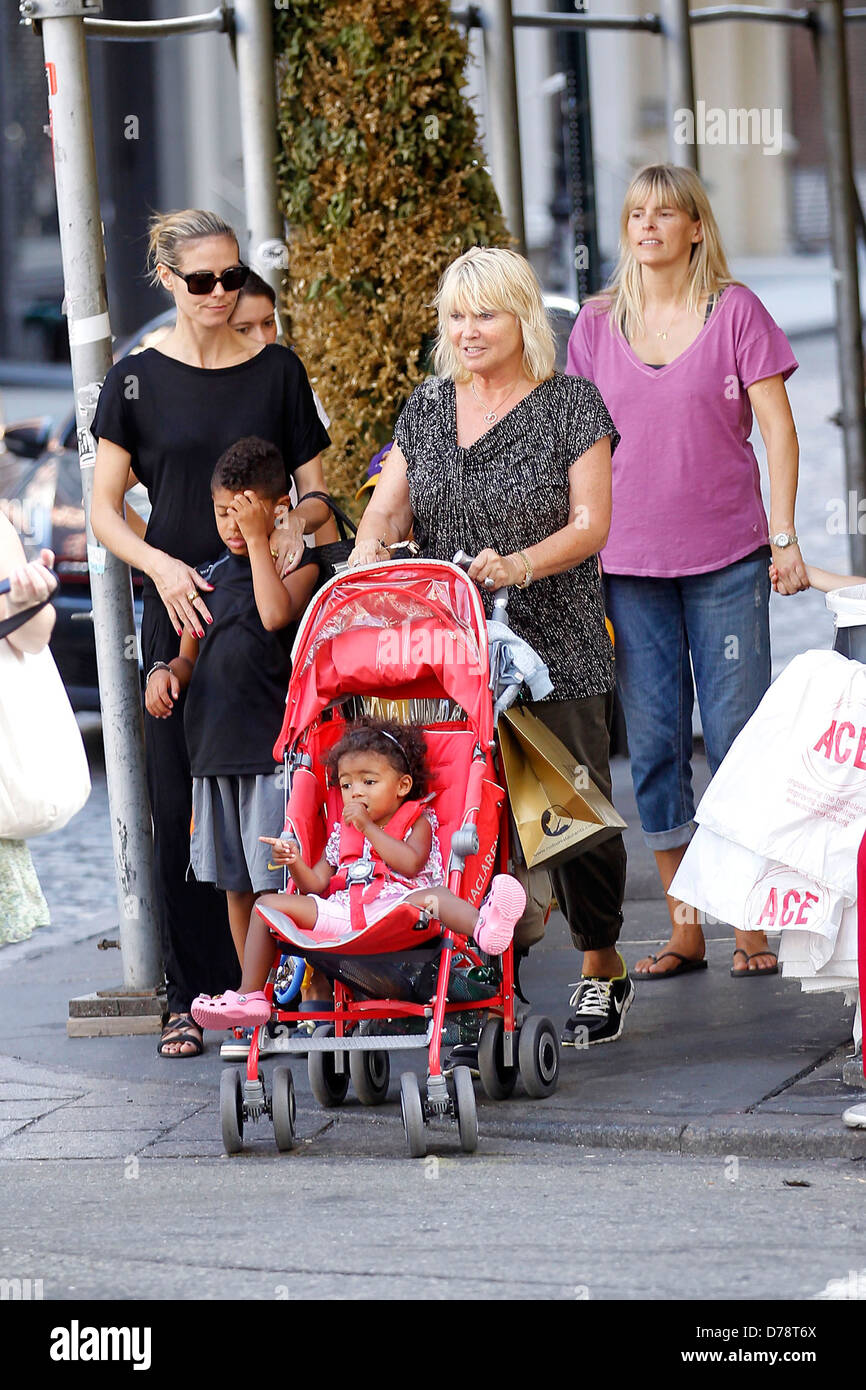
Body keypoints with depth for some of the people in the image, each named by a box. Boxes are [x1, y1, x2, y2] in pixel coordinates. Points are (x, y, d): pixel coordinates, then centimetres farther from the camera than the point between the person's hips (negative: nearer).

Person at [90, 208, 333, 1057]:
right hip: (179, 607, 0)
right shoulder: (137, 380, 3)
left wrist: (296, 523, -12)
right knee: (180, 804, -2)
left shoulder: (277, 371, 6)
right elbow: (103, 511, 4)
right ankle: (191, 995, 4)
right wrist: (161, 566, -13)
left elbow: (315, 488, 11)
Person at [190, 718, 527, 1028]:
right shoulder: (341, 833, 27)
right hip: (341, 913, 5)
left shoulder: (418, 821, 15)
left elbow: (411, 863, -7)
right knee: (270, 903, -8)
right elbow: (316, 885, 18)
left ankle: (482, 926, -71)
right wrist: (295, 863, -4)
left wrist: (368, 827, -5)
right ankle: (249, 997, -14)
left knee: (431, 897, -37)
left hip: (395, 908, -5)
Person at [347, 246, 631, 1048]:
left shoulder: (571, 405, 0)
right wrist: (366, 561, -10)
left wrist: (520, 566, -21)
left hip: (555, 646, -4)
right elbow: (386, 510, 12)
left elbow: (591, 523, -5)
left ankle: (602, 971, 12)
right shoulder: (428, 409, 13)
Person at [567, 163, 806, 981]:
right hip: (629, 561, 3)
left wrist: (785, 535, -6)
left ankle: (752, 923, 4)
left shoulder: (735, 311, 1)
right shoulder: (597, 325, 9)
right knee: (652, 743, 3)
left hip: (726, 554, -3)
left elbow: (777, 428, 0)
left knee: (736, 737, -2)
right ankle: (683, 928, 9)